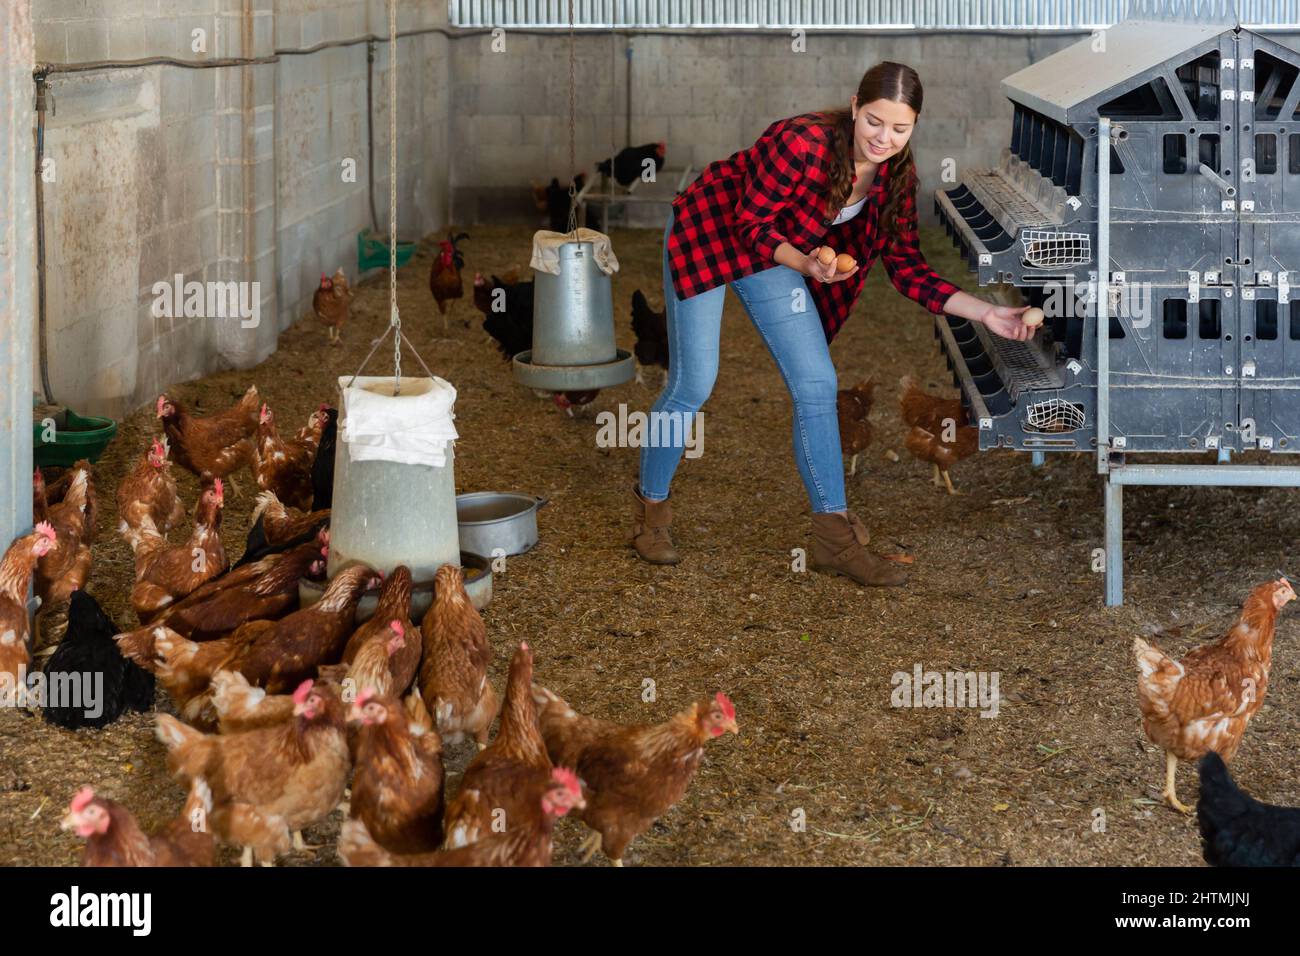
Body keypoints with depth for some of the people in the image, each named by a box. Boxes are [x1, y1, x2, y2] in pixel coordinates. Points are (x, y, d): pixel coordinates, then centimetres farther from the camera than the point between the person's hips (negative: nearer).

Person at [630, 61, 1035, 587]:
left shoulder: (895, 174, -14)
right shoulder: (801, 142, -34)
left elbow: (907, 268, -8)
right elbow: (751, 225, -23)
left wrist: (985, 313, -17)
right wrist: (806, 266, -39)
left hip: (774, 250, 6)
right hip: (707, 232, -6)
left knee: (817, 385, -3)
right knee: (693, 384, -5)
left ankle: (834, 536, 2)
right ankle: (649, 506, 17)